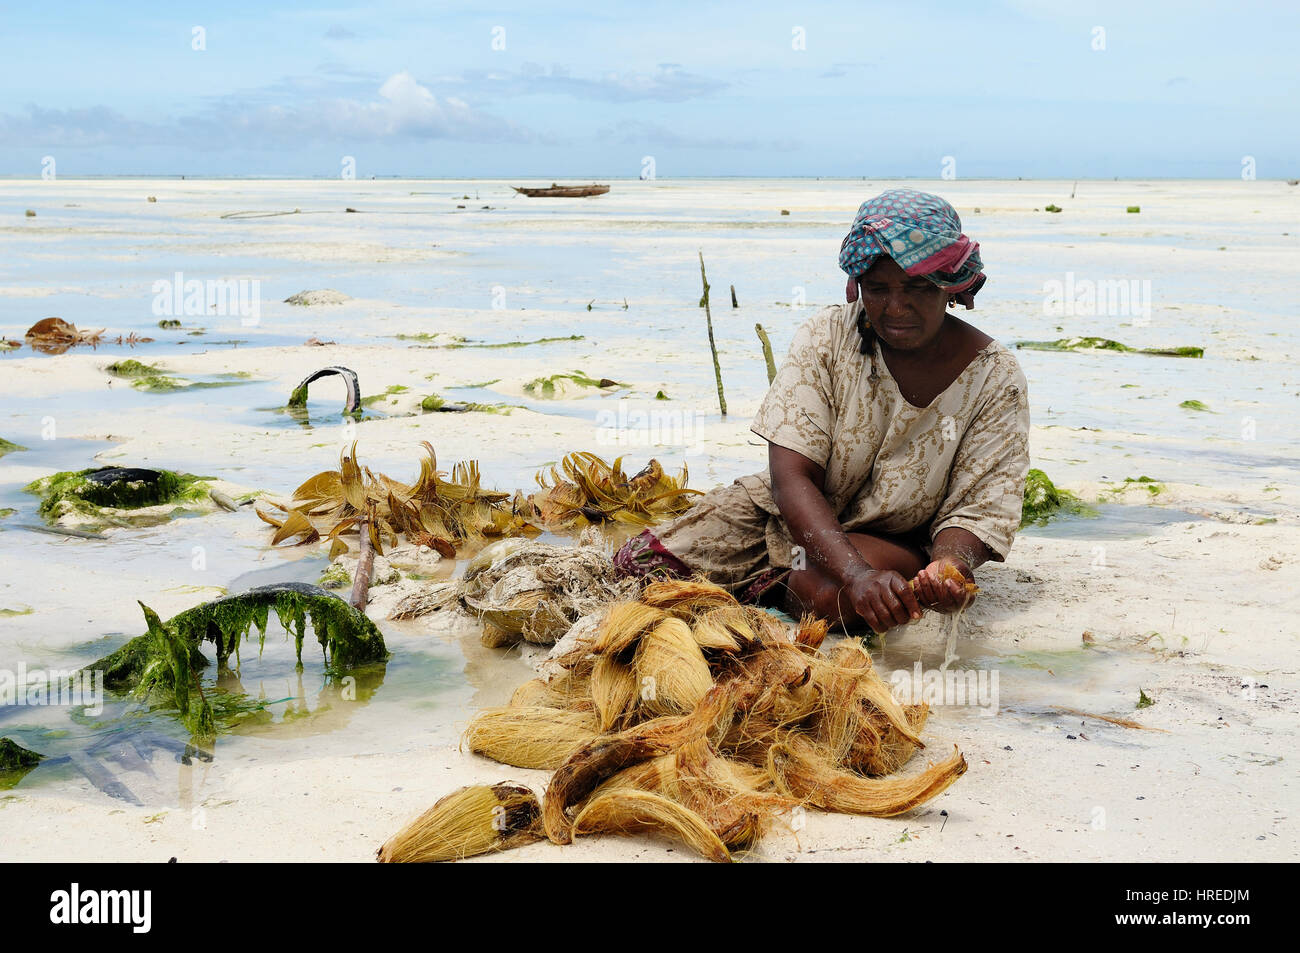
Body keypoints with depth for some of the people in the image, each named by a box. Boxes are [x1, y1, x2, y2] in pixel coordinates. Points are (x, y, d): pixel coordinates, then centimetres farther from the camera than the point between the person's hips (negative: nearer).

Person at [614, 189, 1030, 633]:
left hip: (892, 540, -2)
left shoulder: (996, 379, -15)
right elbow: (791, 478, -23)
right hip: (791, 513, 2)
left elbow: (976, 512, -14)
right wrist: (855, 573, -40)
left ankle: (772, 588, -3)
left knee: (829, 596, -37)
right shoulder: (826, 337, -15)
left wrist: (948, 566, -40)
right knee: (638, 565, -11)